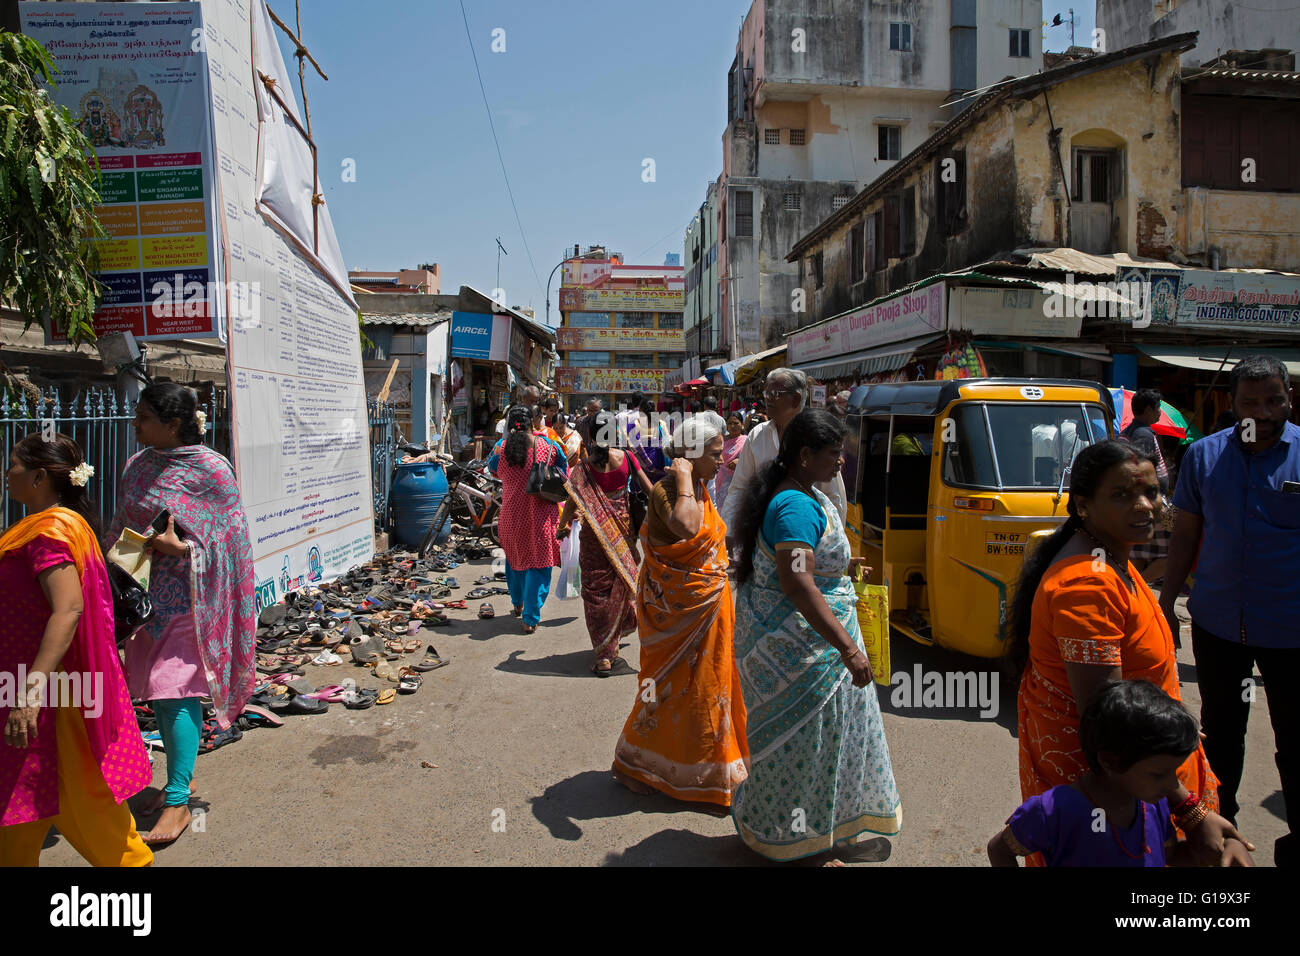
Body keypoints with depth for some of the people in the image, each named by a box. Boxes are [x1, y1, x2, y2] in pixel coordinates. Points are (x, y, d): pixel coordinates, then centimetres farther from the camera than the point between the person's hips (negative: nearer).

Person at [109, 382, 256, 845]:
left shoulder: (211, 470, -12)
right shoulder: (138, 465, 9)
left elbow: (228, 539, -12)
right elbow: (120, 529, 19)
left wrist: (180, 548, -22)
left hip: (186, 598, -7)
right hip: (146, 594, 7)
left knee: (174, 693, -8)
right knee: (158, 690, 14)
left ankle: (178, 802, 0)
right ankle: (181, 772, 31)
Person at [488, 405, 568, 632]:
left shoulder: (502, 447, -6)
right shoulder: (548, 446, -8)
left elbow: (493, 470, 13)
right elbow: (565, 475, 5)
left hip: (511, 515, 2)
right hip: (540, 517, -2)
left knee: (514, 557, 23)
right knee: (538, 564, 5)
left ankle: (517, 603, 40)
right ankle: (530, 618, 2)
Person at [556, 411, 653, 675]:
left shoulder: (584, 466, -12)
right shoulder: (626, 458, -6)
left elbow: (573, 501, -8)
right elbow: (649, 489, 0)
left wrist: (563, 526, 9)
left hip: (594, 533, -2)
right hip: (622, 529, 2)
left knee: (595, 589, 6)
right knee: (620, 584, 19)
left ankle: (603, 655, 5)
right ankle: (613, 645, 34)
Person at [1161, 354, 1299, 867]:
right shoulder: (1204, 455, 0)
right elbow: (1186, 533, 6)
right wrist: (1167, 602, 6)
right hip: (1217, 622, 3)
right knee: (1219, 730, 19)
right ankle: (1217, 821, 38)